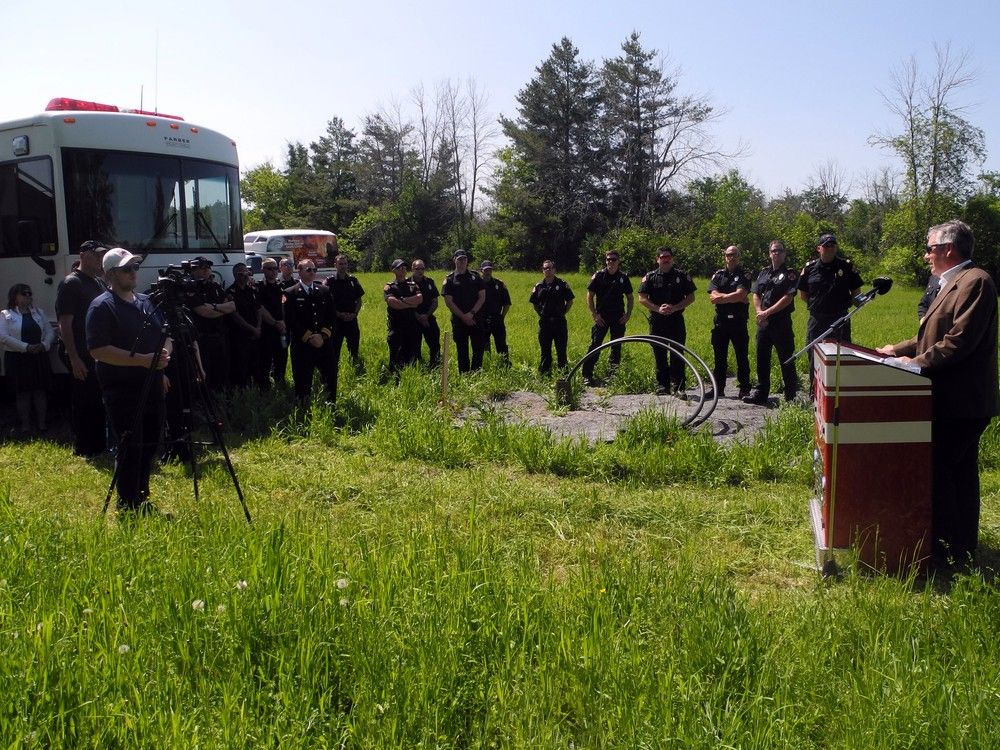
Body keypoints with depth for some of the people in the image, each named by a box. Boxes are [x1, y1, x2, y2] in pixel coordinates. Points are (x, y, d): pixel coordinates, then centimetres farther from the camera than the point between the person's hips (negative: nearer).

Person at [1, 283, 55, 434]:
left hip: (39, 357, 3)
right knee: (22, 392, 2)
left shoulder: (39, 312, 12)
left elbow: (50, 332, 9)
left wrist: (44, 344, -12)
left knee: (41, 390, 4)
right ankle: (25, 424, 10)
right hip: (17, 358, -3)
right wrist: (26, 347, -18)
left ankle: (42, 422, 13)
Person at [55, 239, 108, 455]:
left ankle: (100, 445, 23)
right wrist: (74, 358, -20)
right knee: (84, 404, 0)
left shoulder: (100, 283, 15)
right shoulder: (70, 284, -9)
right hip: (83, 357, -8)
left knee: (101, 402, 13)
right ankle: (83, 450, 9)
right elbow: (64, 324, -15)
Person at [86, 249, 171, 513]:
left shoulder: (147, 301, 14)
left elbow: (165, 337, 22)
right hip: (122, 389, -7)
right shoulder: (102, 307, -9)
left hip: (151, 385, 8)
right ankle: (128, 506, 7)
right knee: (130, 448, -4)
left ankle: (142, 500, 26)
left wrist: (164, 356, -1)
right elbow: (99, 350, -18)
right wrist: (142, 360, -23)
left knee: (150, 444, 13)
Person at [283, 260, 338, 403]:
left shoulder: (324, 291, 10)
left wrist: (324, 335, -7)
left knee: (331, 377, 7)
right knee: (303, 382, 3)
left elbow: (332, 316, 8)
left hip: (324, 342, 3)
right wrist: (309, 337, -13)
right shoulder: (290, 293, -2)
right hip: (302, 345, -3)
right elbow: (290, 321, -8)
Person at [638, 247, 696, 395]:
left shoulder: (682, 276, 6)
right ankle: (662, 385, 12)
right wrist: (658, 309, -12)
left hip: (676, 320, -1)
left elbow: (691, 297, 5)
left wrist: (675, 308, -10)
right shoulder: (650, 277, 6)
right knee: (659, 356, 4)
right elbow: (642, 299, 1)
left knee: (677, 355, -4)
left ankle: (678, 386, 0)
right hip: (657, 320, 1)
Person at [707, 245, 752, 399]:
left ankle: (744, 389, 5)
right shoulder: (718, 275, 10)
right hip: (720, 321, 3)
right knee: (720, 357, 8)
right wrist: (732, 297, -11)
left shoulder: (744, 276, 2)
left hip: (738, 321, -3)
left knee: (742, 356, 0)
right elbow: (713, 297, -5)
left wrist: (721, 297, -10)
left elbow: (740, 294, -16)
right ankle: (718, 389, 15)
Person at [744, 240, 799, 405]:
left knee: (786, 360, -1)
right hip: (763, 323, 6)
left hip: (782, 323, -6)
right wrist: (759, 313, -6)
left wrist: (767, 312, -15)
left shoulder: (790, 274, -4)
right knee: (762, 359, 10)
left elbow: (788, 298, -13)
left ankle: (791, 397, 6)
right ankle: (760, 394, 18)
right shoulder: (763, 273, 15)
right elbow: (756, 295, 11)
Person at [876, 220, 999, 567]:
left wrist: (917, 363, -19)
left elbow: (959, 340, -25)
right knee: (960, 471, 16)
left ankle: (945, 551, 3)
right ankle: (962, 547, 27)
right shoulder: (954, 283, 16)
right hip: (957, 398, 10)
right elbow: (937, 336, 20)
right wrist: (901, 349, 10)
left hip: (960, 400, -10)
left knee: (938, 471, -6)